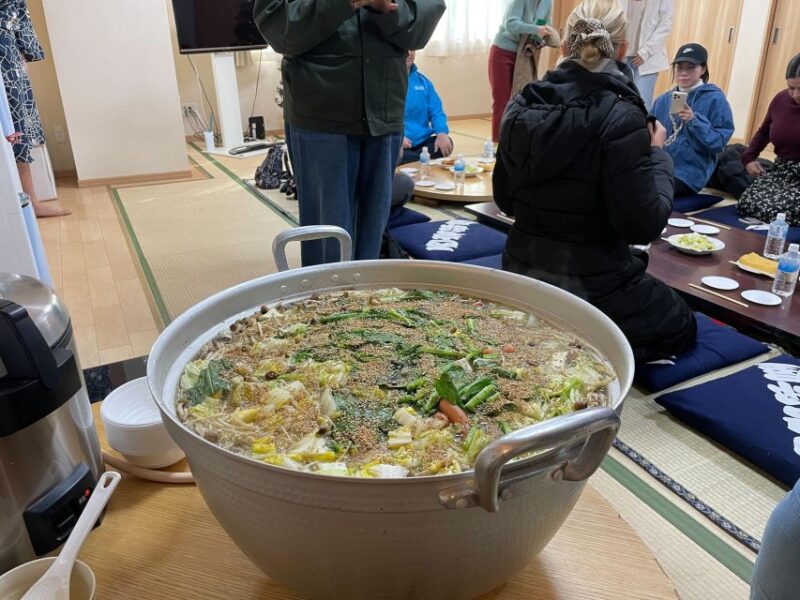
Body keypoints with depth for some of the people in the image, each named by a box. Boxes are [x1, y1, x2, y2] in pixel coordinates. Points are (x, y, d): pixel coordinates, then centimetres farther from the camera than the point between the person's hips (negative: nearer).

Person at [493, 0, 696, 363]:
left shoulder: (522, 107, -3)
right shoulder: (621, 118, -20)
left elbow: (505, 202, 5)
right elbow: (642, 226, -18)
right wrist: (657, 156, -4)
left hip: (522, 272, 6)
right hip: (592, 283, -6)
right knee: (681, 327, 24)